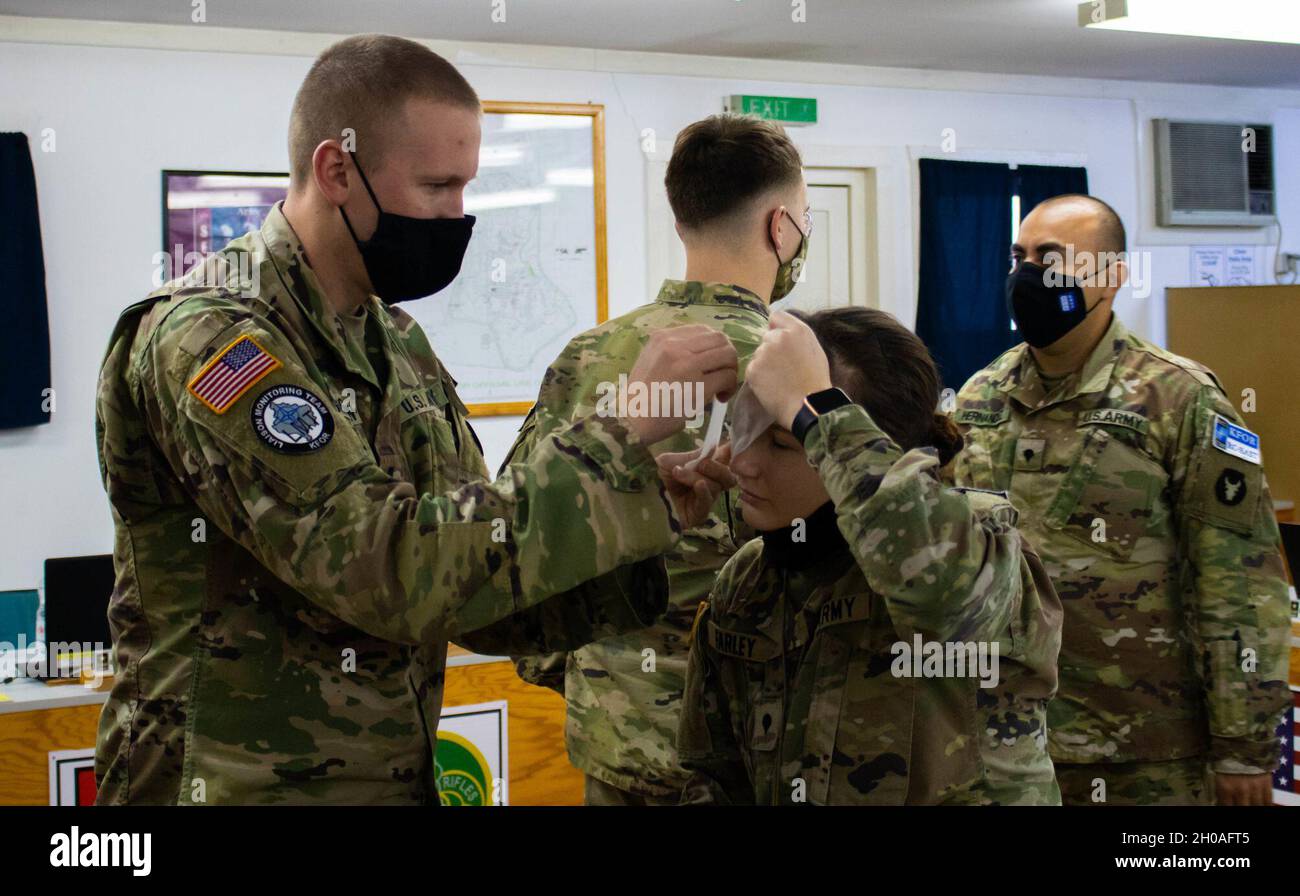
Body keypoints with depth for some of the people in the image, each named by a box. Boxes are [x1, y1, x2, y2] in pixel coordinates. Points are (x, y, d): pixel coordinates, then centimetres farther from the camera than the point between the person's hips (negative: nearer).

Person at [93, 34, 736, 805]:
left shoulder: (396, 343, 7)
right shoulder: (210, 339, -18)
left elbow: (469, 570, 4)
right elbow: (395, 568, -27)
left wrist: (642, 518, -11)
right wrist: (622, 433, -23)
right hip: (242, 785, -7)